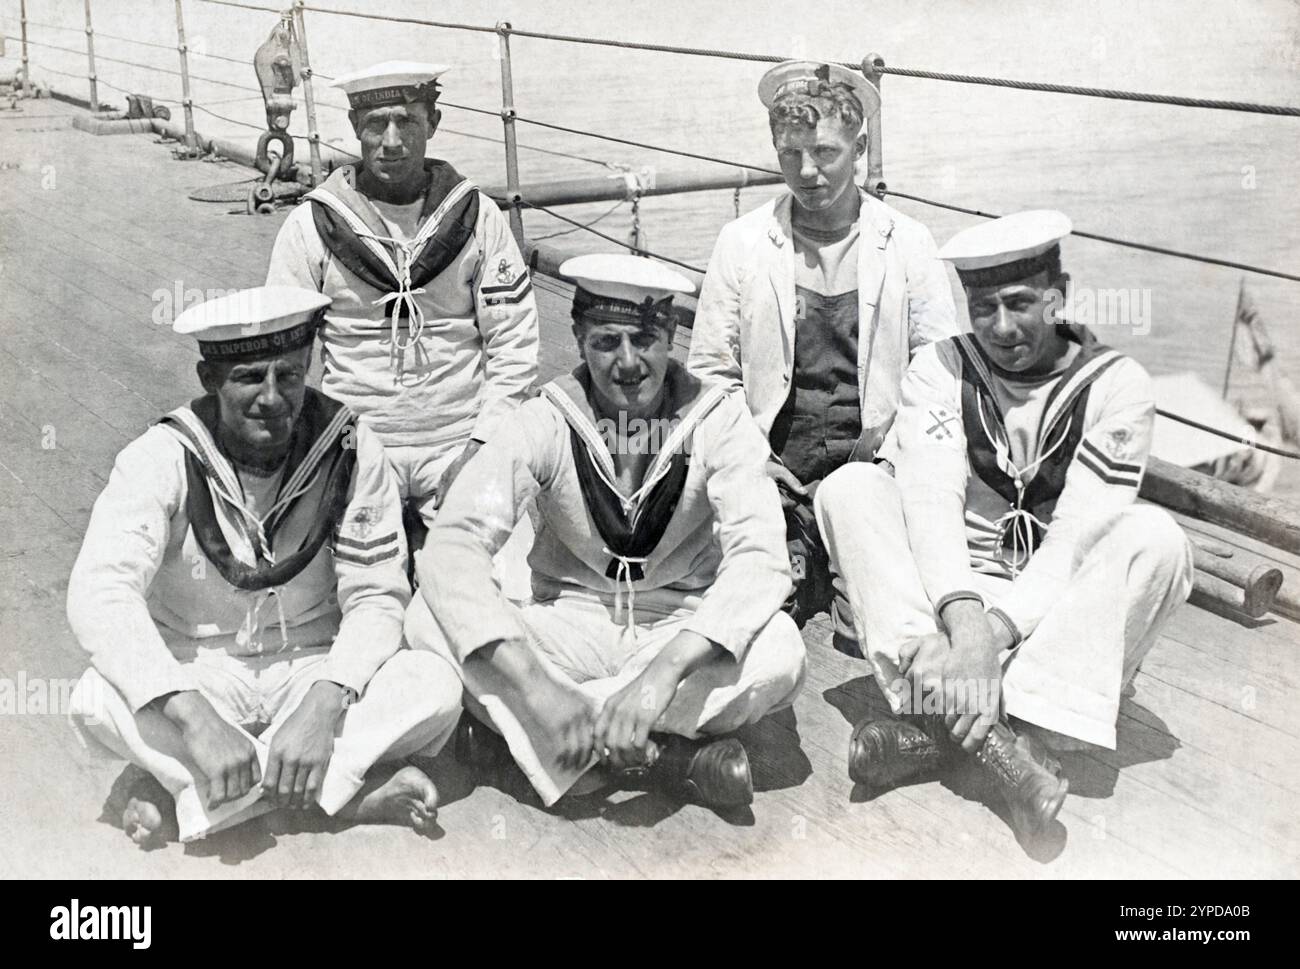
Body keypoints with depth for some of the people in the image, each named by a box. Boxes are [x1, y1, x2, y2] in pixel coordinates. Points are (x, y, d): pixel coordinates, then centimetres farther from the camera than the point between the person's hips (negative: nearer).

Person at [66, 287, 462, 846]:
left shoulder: (349, 449, -11)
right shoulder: (162, 458, -15)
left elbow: (376, 596, -11)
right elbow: (99, 594, -28)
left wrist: (321, 705, -29)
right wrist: (194, 716, -42)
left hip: (313, 670, 1)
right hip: (200, 677, -1)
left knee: (435, 686, -26)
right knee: (96, 702, -31)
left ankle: (183, 789, -23)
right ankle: (351, 790, -25)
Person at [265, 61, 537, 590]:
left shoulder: (477, 216, 3)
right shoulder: (311, 225, 1)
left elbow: (513, 341, 4)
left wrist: (486, 442, -6)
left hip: (461, 441, 1)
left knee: (508, 579, -15)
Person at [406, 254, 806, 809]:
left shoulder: (716, 421, -12)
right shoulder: (546, 423, -12)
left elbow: (759, 555, -25)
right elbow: (451, 545, -24)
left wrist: (665, 671, -41)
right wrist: (532, 681, -38)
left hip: (681, 633, 0)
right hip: (571, 631, 0)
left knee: (780, 652, -33)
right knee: (427, 621, -26)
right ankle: (666, 753, -28)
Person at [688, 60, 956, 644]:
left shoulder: (907, 244, 4)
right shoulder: (742, 243, 5)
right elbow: (709, 369, 6)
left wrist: (889, 455, -9)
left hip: (874, 470, 0)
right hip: (775, 475, 1)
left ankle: (844, 589, 16)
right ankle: (806, 583, 16)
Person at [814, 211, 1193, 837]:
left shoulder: (1117, 385, -5)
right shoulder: (938, 369, -1)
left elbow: (1080, 534, -17)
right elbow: (931, 498, -17)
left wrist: (998, 633, -31)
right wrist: (964, 618, -34)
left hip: (1056, 615, -1)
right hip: (950, 594, 1)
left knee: (1155, 538, -27)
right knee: (851, 488, -20)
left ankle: (943, 724, -37)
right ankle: (987, 733, -37)